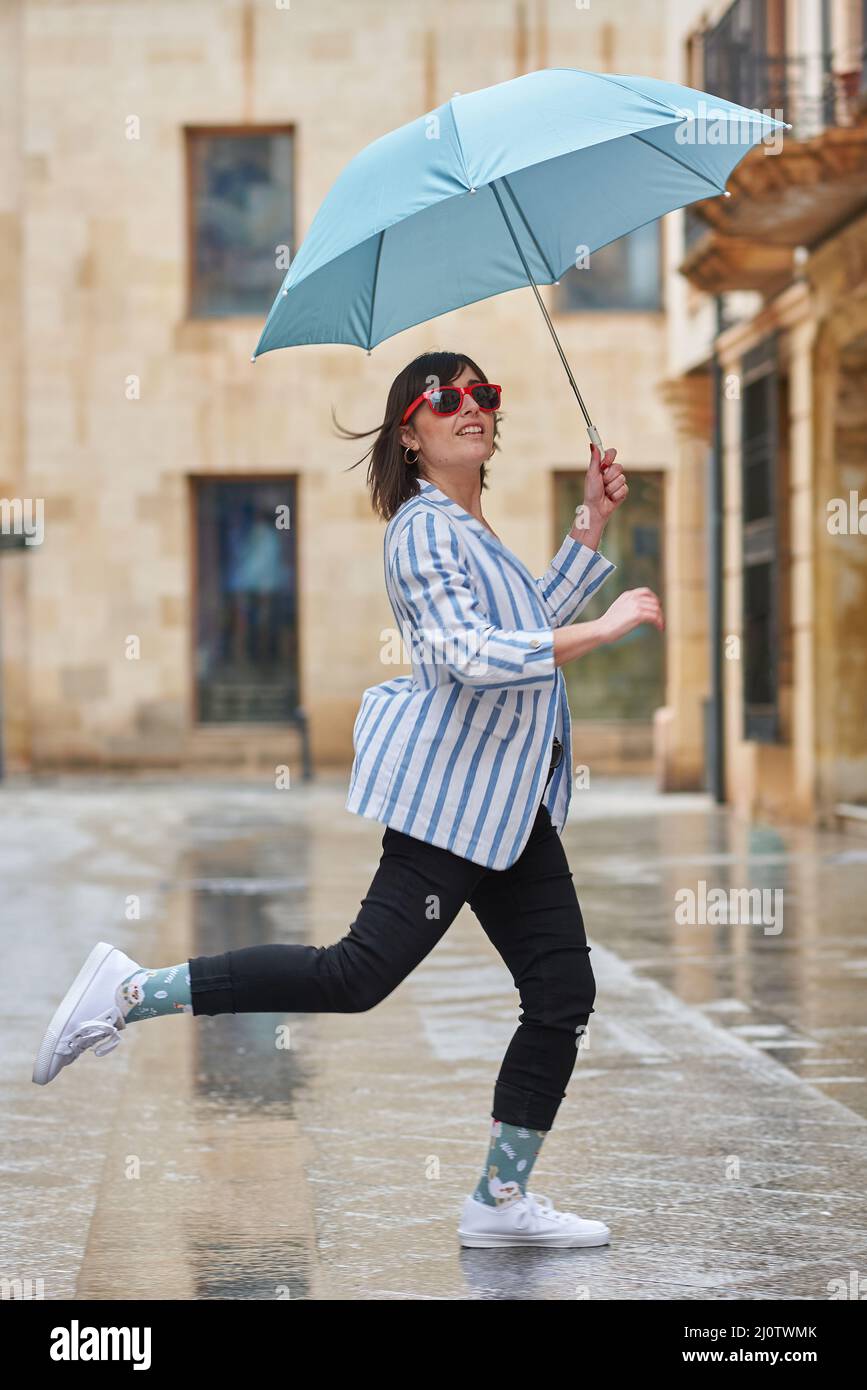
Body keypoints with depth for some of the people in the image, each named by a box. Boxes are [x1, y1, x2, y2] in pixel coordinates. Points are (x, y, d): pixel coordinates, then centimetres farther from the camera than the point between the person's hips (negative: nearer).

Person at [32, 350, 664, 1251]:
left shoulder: (473, 530, 20)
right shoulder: (424, 529, -11)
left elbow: (530, 627, 33)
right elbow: (473, 659, -25)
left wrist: (591, 526, 27)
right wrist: (602, 629, -24)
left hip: (509, 804, 9)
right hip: (452, 792, -9)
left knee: (563, 992, 5)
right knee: (361, 974, -14)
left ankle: (501, 1201, 13)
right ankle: (131, 991, -7)